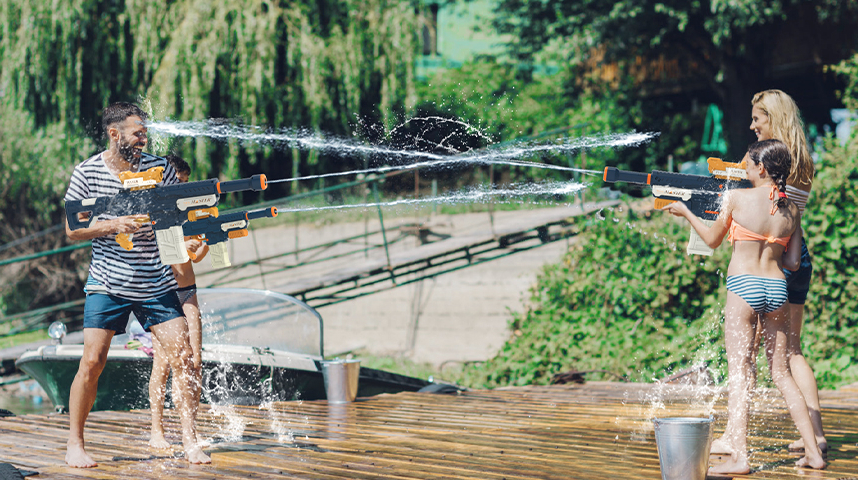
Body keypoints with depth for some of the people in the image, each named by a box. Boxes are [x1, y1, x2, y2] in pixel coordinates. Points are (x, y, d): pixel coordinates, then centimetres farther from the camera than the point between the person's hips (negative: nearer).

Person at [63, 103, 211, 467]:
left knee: (181, 357, -6)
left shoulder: (159, 168, 0)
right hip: (107, 283, -2)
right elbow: (72, 231, -3)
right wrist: (112, 225, -18)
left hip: (156, 283, 2)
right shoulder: (87, 172, -4)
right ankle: (75, 444, 7)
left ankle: (189, 440, 3)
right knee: (92, 362, -7)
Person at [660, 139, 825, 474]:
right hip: (777, 287, 4)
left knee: (739, 371, -5)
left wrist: (685, 212, 23)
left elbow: (712, 240, 9)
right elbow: (793, 263, 9)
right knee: (781, 373, 13)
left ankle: (739, 456, -14)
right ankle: (813, 452, 11)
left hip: (743, 285, -4)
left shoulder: (737, 198, -5)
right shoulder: (792, 209, 5)